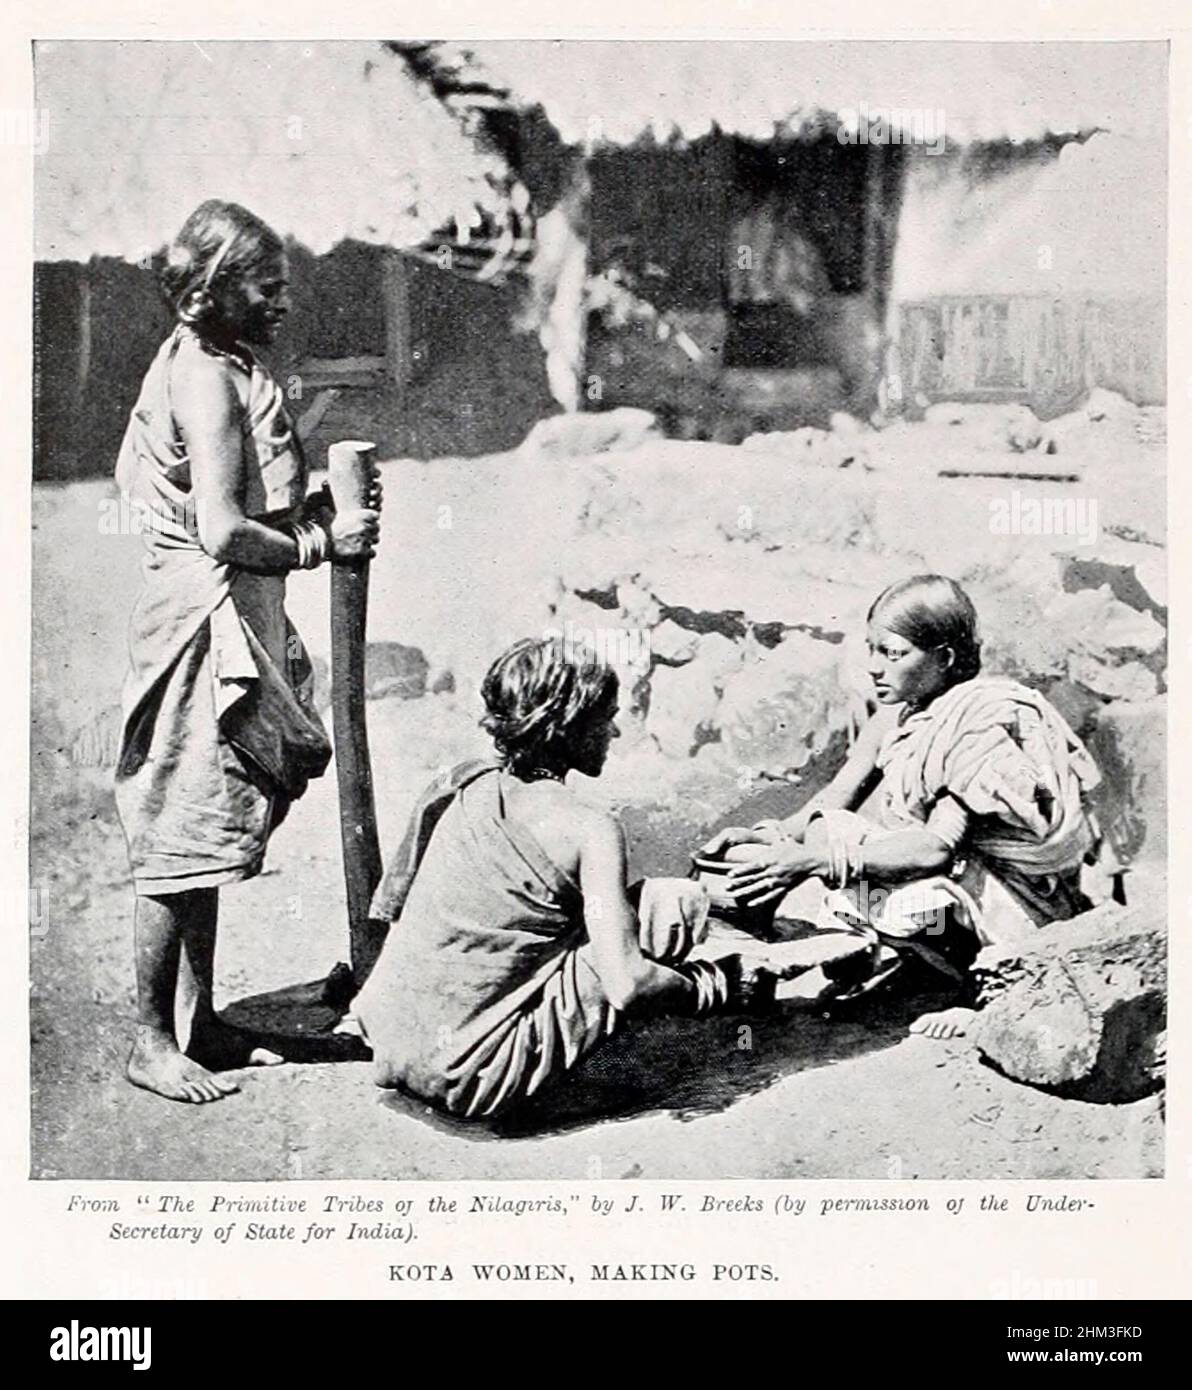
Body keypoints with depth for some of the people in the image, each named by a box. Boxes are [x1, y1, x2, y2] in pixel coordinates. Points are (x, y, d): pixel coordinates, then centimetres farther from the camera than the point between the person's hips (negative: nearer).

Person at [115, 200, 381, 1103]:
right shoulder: (208, 379, -17)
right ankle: (152, 1040, 8)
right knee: (184, 833, -3)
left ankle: (198, 1022, 25)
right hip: (206, 621, -10)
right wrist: (322, 543, -13)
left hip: (233, 621, 10)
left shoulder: (214, 366, 14)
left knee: (210, 829, 14)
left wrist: (309, 509, 9)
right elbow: (224, 533, -24)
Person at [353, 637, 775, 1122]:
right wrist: (720, 986, -2)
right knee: (679, 902, -4)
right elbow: (626, 985, -19)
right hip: (470, 1080, -7)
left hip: (389, 1046, 7)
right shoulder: (589, 828, -13)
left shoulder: (459, 784, 5)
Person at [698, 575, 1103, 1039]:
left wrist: (814, 859, -36)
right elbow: (838, 796, 1)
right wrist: (774, 835, -19)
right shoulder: (900, 711, 2)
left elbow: (938, 846, -30)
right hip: (963, 875, 8)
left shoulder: (979, 721, -22)